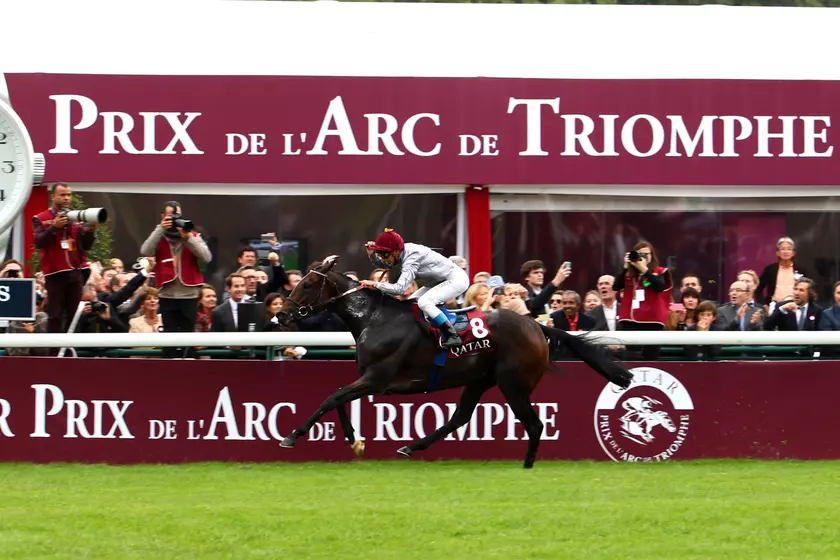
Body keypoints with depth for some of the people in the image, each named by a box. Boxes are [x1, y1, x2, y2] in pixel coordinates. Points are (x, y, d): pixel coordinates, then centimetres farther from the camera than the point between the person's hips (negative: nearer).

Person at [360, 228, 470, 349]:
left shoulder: (412, 258, -30)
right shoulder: (401, 252, -3)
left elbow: (399, 288, -38)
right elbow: (381, 264, 14)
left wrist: (375, 285, -31)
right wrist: (372, 254, -6)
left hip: (457, 279, -10)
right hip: (442, 280, 10)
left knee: (423, 302, -26)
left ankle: (453, 337, -22)